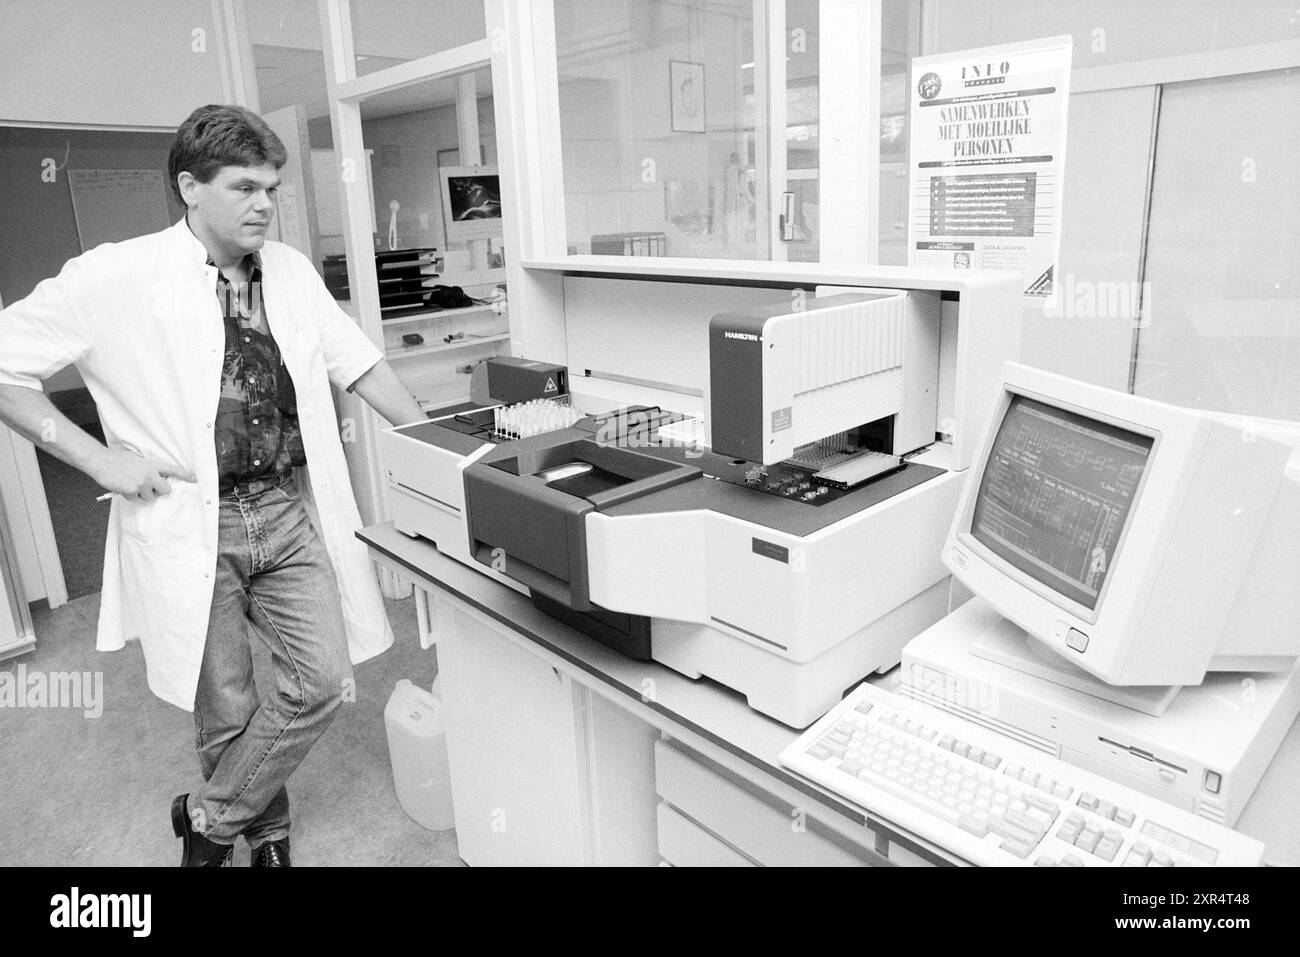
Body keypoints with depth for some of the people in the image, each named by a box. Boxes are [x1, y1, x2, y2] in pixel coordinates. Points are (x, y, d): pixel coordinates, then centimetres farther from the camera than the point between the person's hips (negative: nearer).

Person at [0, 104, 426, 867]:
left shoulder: (292, 271, 7)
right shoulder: (116, 277, -6)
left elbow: (360, 363, 12)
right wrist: (100, 459, -8)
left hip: (290, 510, 4)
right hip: (192, 522, -3)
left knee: (324, 680, 1)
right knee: (227, 708, 7)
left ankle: (212, 817, 25)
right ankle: (265, 827, 36)